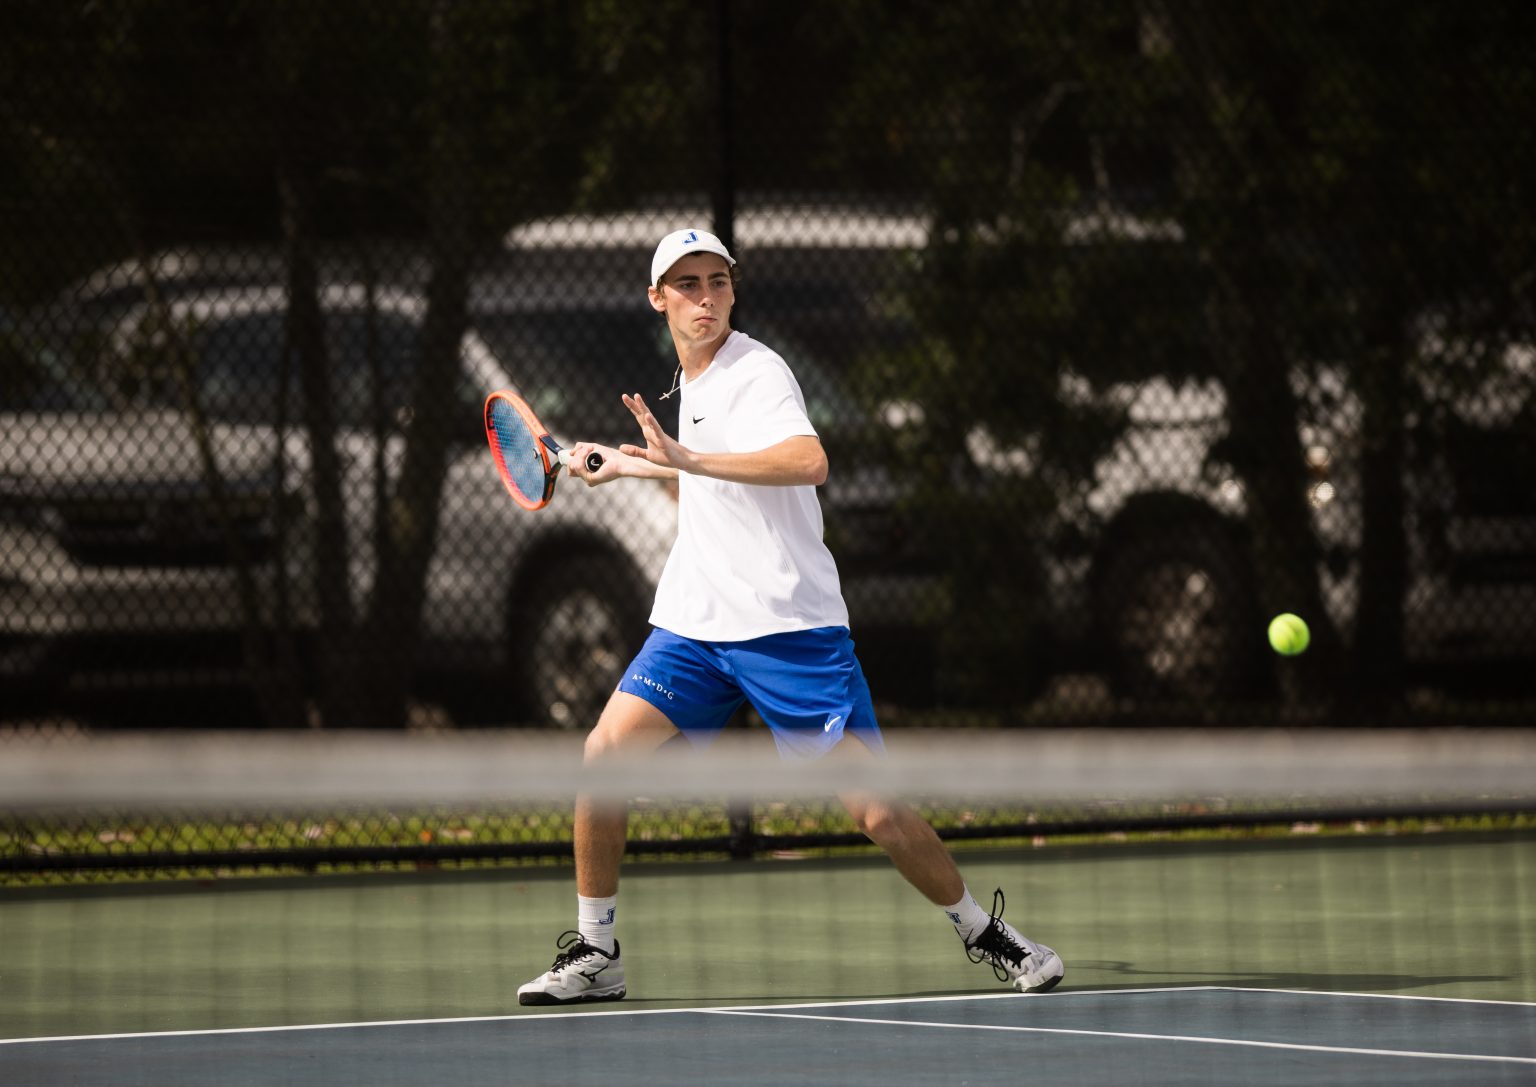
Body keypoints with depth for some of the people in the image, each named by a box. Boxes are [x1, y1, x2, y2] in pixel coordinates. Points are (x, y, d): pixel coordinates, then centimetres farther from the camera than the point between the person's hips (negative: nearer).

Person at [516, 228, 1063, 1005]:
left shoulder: (757, 372, -10)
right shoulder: (691, 383, 14)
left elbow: (808, 462, -31)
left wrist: (689, 458, -35)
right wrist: (636, 466, 28)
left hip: (787, 624, -7)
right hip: (694, 622, 7)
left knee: (877, 812, -10)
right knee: (605, 752, -11)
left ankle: (983, 934, 13)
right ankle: (593, 954, 0)